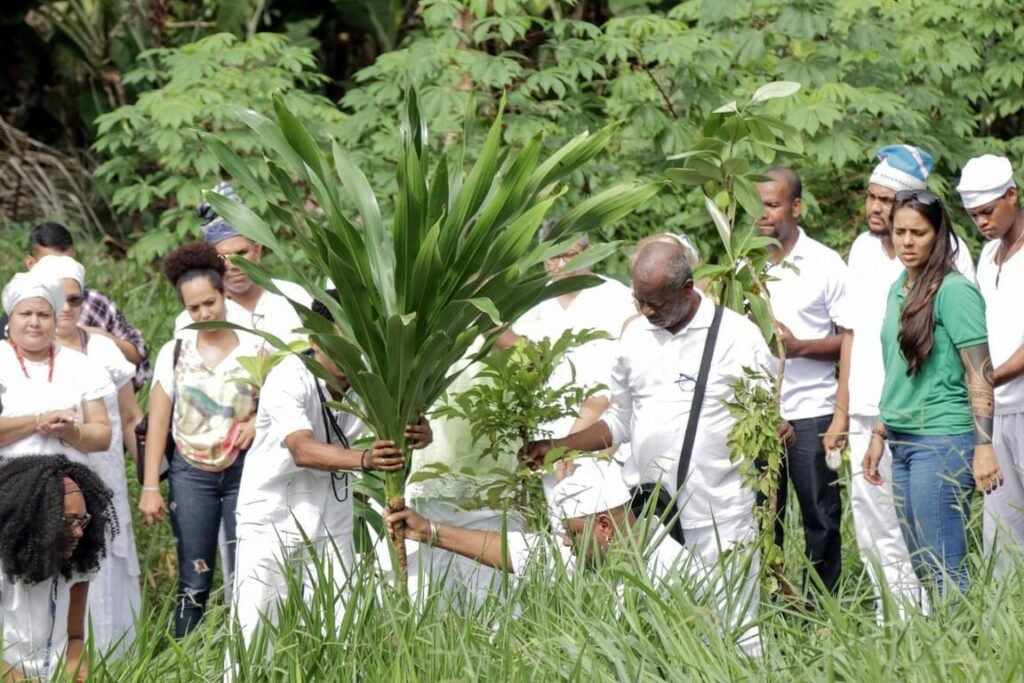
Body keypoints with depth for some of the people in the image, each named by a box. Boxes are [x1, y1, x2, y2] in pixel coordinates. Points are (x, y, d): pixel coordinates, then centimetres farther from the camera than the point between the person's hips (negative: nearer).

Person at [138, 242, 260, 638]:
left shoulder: (256, 351, 3)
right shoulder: (174, 353, 5)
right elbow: (157, 423, 5)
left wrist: (259, 422, -12)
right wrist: (150, 487, -2)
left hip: (243, 471, -1)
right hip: (191, 473, 1)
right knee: (194, 581, 0)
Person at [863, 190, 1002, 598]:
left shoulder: (953, 291, -11)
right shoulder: (899, 290, 13)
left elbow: (980, 374, -14)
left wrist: (984, 447, -19)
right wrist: (879, 435, 24)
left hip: (943, 441, -8)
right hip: (903, 442, 8)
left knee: (942, 566, -8)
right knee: (917, 564, 10)